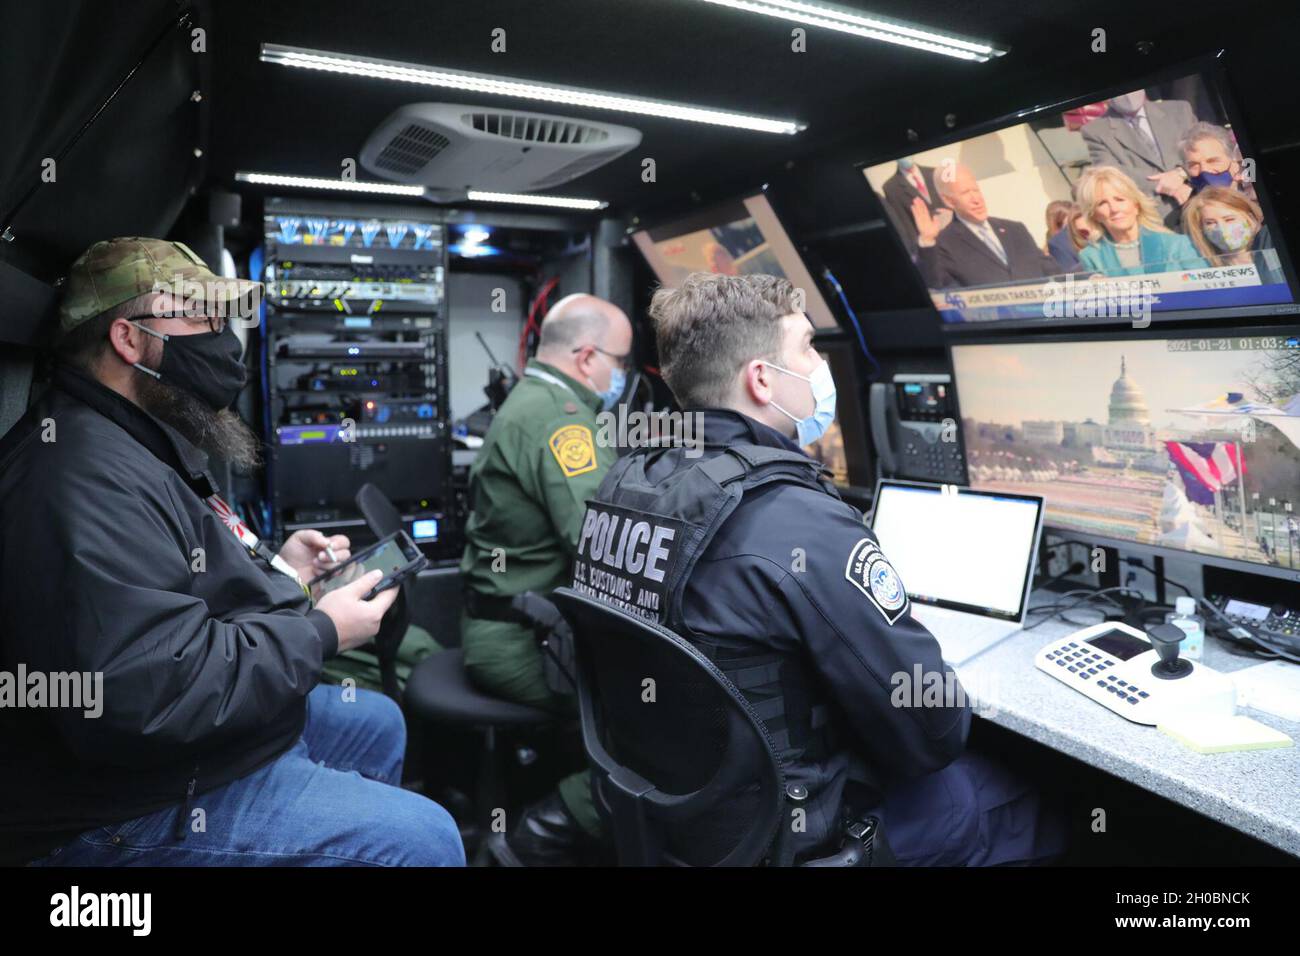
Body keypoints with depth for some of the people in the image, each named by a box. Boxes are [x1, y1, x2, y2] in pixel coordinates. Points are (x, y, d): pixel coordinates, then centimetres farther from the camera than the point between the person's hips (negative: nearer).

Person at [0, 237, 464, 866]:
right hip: (139, 802, -11)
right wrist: (319, 633, -24)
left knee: (378, 724, 24)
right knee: (423, 837, -13)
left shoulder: (138, 444, 9)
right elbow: (143, 693, -36)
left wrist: (274, 570, 5)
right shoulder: (86, 478, -28)